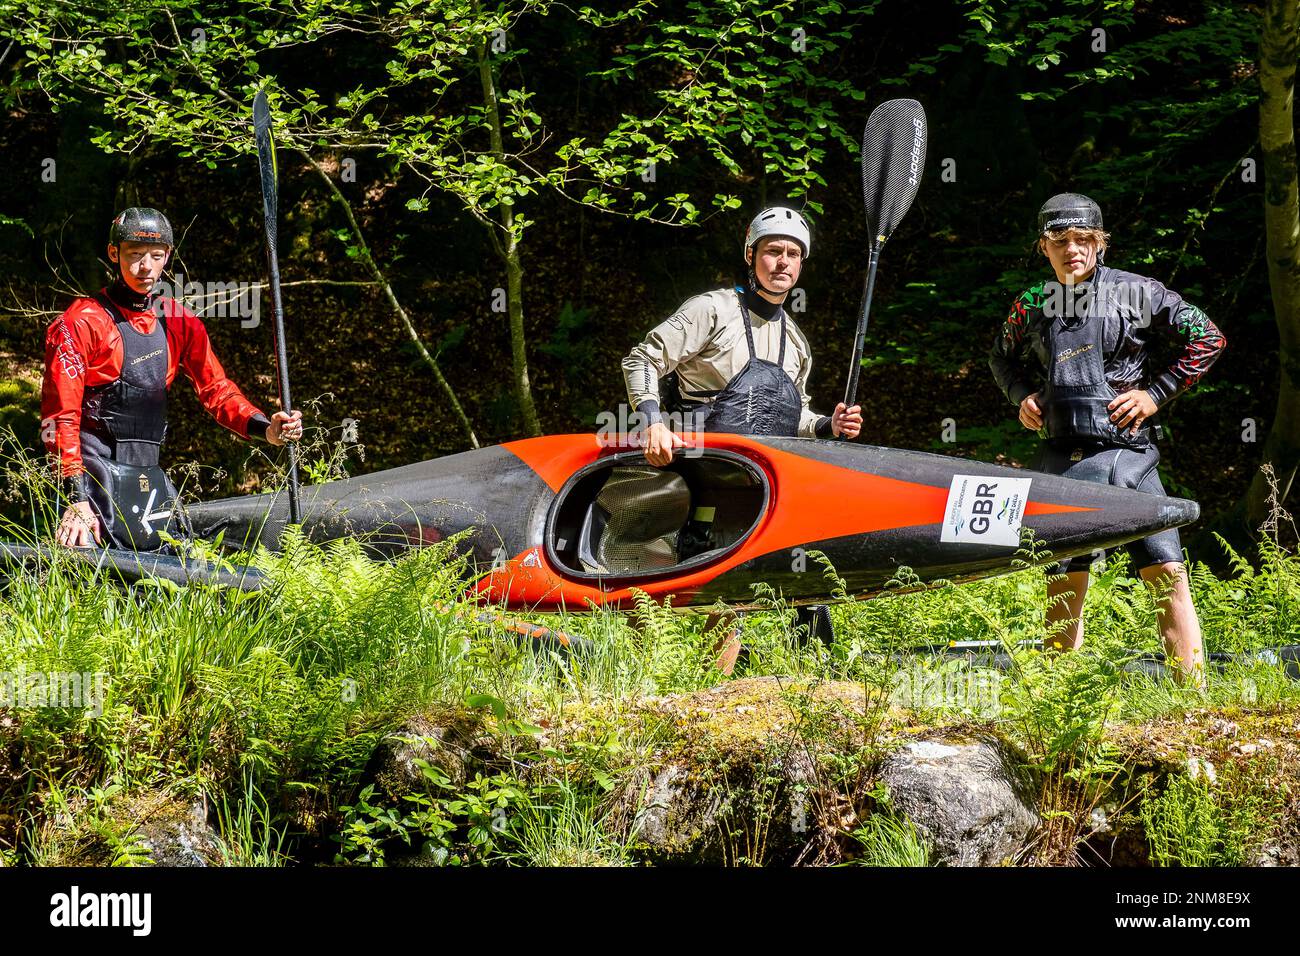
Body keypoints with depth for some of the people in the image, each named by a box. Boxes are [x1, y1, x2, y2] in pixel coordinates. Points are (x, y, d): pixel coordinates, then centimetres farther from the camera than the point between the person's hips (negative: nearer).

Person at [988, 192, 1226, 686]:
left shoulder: (1135, 292, 0)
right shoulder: (1032, 307, 8)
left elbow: (1208, 337, 4)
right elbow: (1002, 357, 27)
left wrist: (1156, 393, -2)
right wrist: (1021, 396, 7)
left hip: (1129, 454, -2)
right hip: (1064, 461, 2)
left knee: (1168, 575, -10)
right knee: (1064, 588, 4)